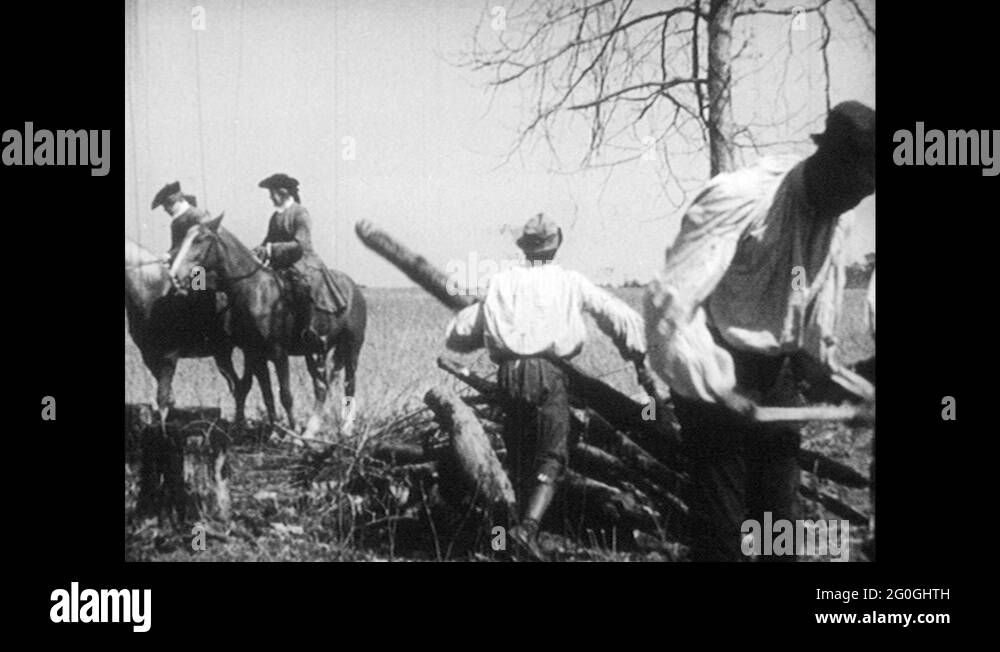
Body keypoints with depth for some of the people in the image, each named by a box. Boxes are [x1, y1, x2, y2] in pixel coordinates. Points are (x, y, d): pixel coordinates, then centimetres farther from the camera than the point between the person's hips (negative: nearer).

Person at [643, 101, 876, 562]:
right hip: (718, 373, -7)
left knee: (779, 514, 13)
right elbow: (667, 302, -29)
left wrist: (824, 374, 7)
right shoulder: (740, 201, -24)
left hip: (774, 377, 7)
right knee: (721, 522, -4)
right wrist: (718, 388, -31)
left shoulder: (839, 216, 0)